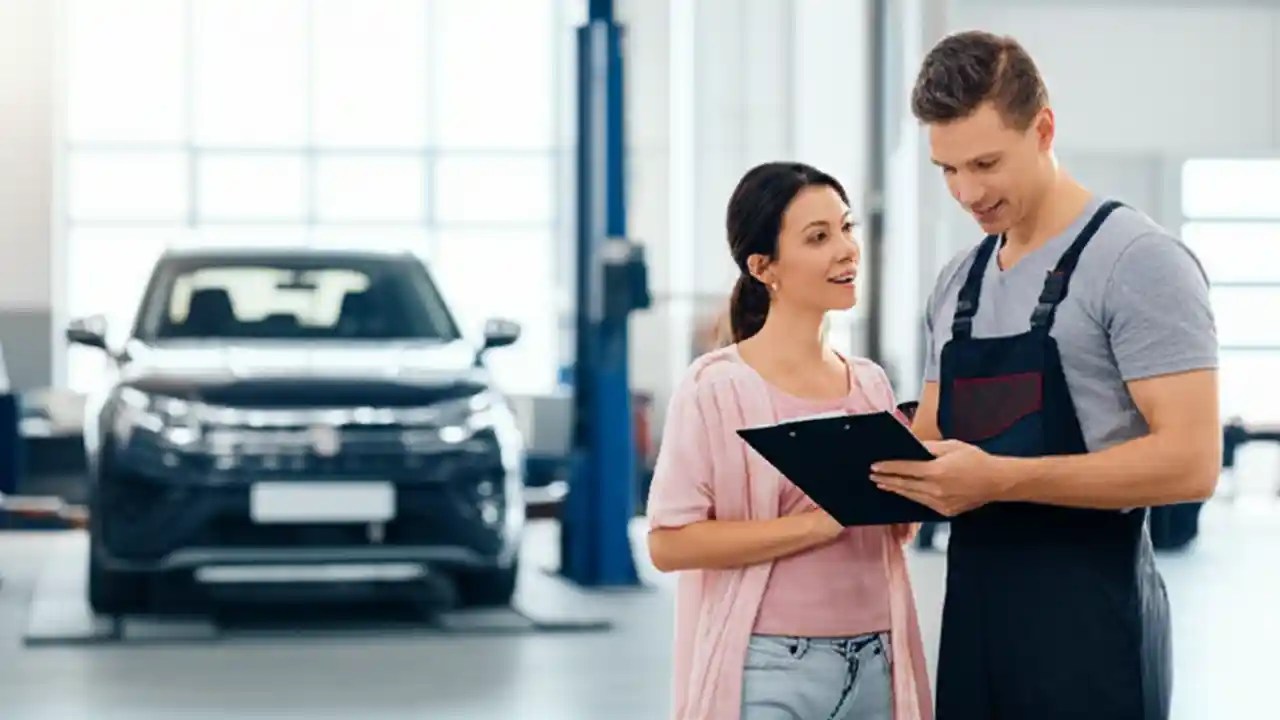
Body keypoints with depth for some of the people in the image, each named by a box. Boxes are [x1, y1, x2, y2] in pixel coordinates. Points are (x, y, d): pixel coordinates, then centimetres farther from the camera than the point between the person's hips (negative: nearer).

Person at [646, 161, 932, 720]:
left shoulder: (871, 384, 9)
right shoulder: (717, 386, -9)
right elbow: (669, 542, -16)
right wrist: (819, 524, -20)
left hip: (874, 663, 5)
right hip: (772, 670, -5)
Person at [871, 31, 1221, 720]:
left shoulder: (1138, 261, -11)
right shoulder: (958, 280, 13)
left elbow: (1188, 462, -19)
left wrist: (1000, 478, -26)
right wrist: (888, 463, -2)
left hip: (1088, 612, -7)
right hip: (973, 605, 7)